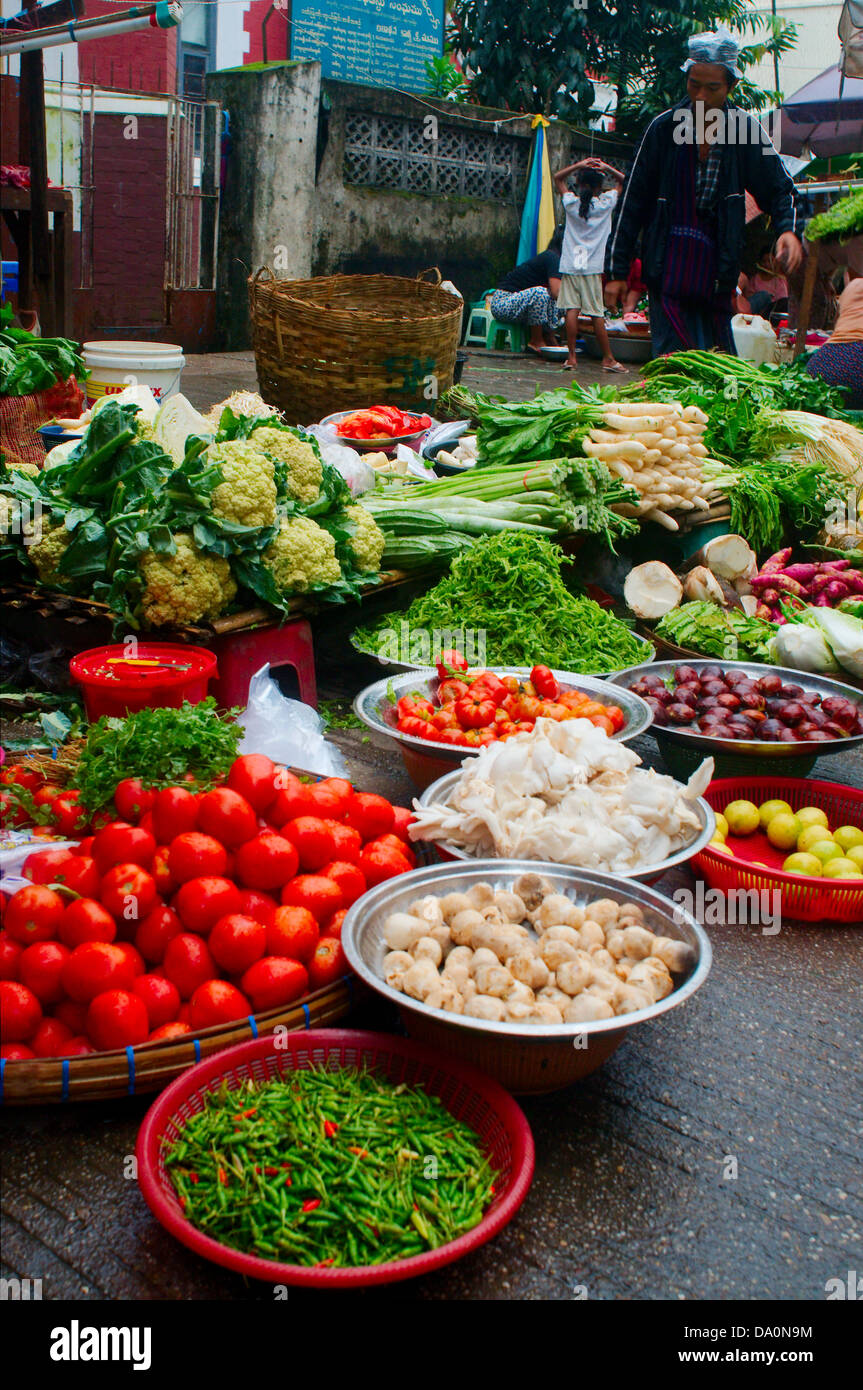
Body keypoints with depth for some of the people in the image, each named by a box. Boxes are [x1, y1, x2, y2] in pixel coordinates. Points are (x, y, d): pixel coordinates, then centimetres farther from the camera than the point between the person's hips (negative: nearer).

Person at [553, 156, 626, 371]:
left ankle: (571, 356, -6)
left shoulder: (571, 203, 1)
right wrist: (607, 168, 5)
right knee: (597, 315, -1)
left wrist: (579, 165, 11)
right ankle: (608, 359, 3)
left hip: (570, 266, 1)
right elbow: (621, 181, 18)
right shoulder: (605, 204, 0)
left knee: (572, 311, -3)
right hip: (592, 268, -1)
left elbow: (558, 177, 17)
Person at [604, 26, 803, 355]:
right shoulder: (664, 128, -1)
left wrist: (789, 229, -15)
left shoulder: (746, 129, 2)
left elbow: (780, 191, 8)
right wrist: (616, 270, 1)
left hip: (717, 274, 2)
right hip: (668, 274, -2)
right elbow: (632, 201, 3)